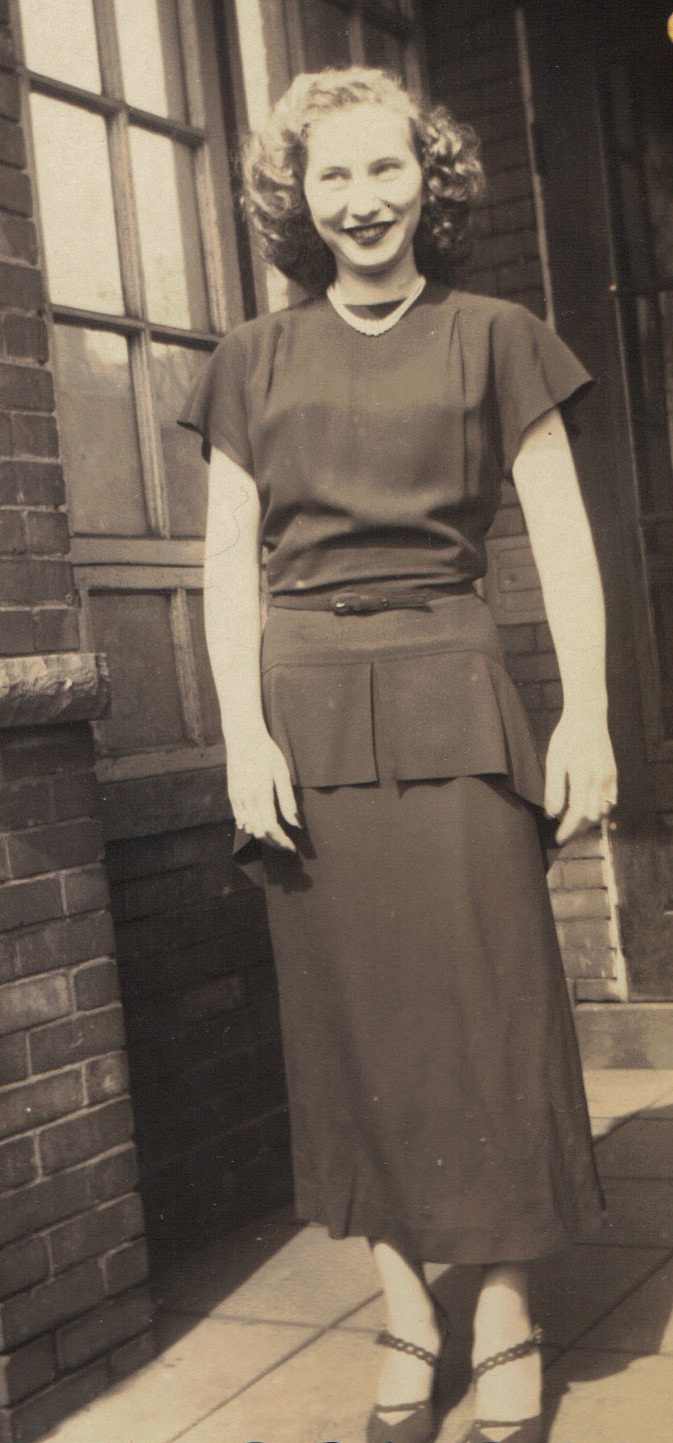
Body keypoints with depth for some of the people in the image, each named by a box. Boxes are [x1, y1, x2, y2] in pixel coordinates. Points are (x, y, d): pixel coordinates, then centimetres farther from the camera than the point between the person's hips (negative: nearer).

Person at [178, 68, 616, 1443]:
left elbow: (563, 538, 4)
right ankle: (403, 1308, 15)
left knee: (485, 997, -3)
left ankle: (507, 1318, 10)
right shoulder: (254, 363, 11)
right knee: (351, 1008, 4)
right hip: (307, 703, 2)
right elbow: (228, 560, 6)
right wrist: (246, 731, -5)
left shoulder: (493, 339, 7)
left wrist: (587, 711, -5)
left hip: (450, 697, -2)